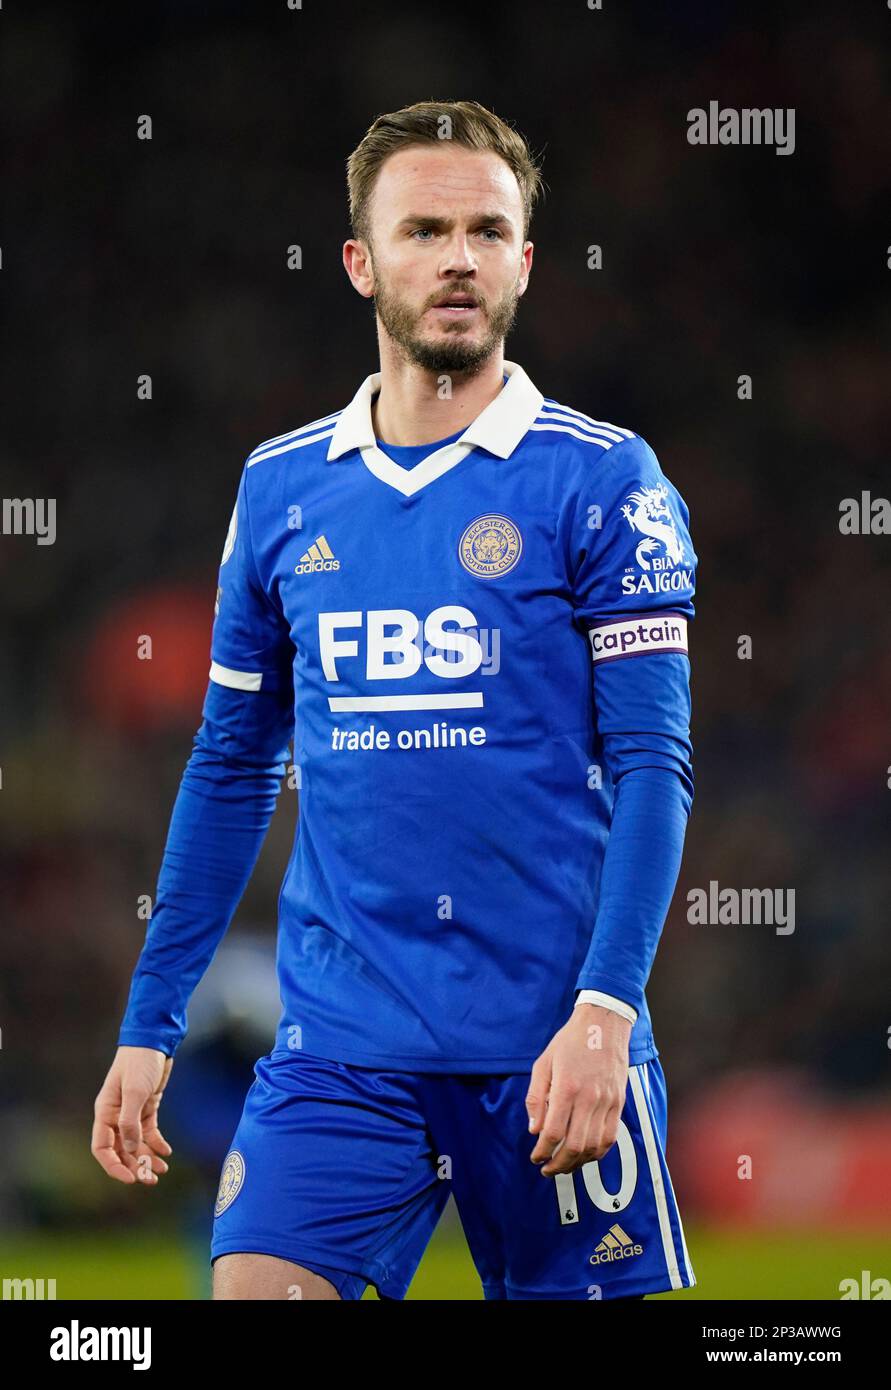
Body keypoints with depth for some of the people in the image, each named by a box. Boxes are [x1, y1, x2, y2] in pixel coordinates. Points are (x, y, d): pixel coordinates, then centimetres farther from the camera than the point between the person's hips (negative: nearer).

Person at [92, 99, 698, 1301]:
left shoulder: (603, 479, -2)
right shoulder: (280, 488, 9)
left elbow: (651, 765, -6)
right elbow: (233, 770, 16)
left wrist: (604, 1011, -18)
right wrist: (148, 1030, 13)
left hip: (549, 1050, -2)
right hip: (338, 1043, 2)